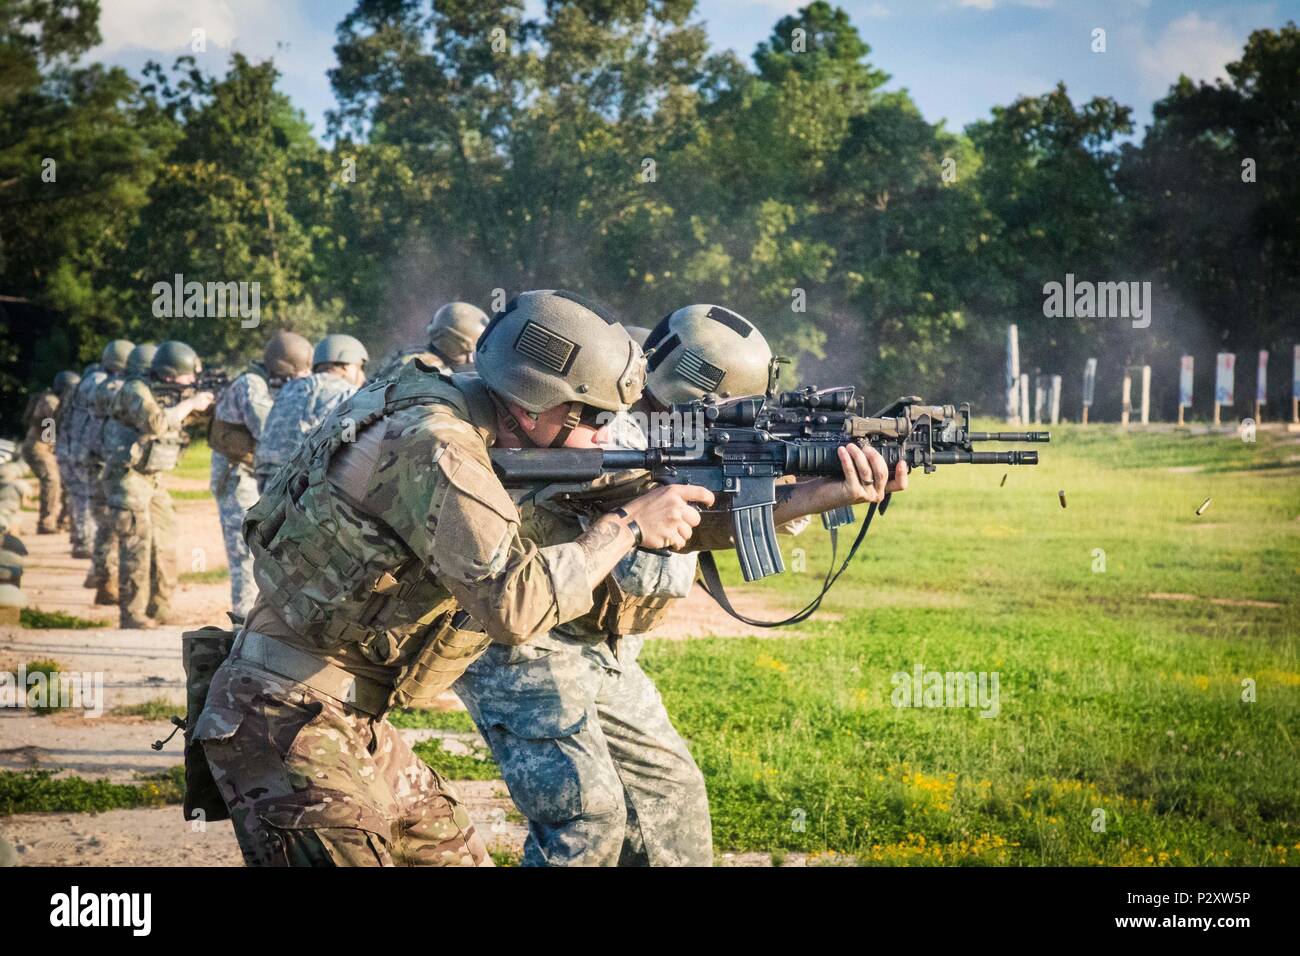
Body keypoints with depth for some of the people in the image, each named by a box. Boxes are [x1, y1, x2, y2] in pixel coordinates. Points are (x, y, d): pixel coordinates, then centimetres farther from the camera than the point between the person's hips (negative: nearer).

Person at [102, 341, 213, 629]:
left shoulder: (165, 392, 8)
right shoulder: (135, 390, -18)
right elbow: (156, 423, -33)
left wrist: (202, 405, -6)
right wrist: (189, 404, -24)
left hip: (153, 479, 9)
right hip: (128, 477, -9)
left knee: (165, 543, 9)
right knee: (138, 543, -11)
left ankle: (159, 610, 16)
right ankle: (132, 614, -7)